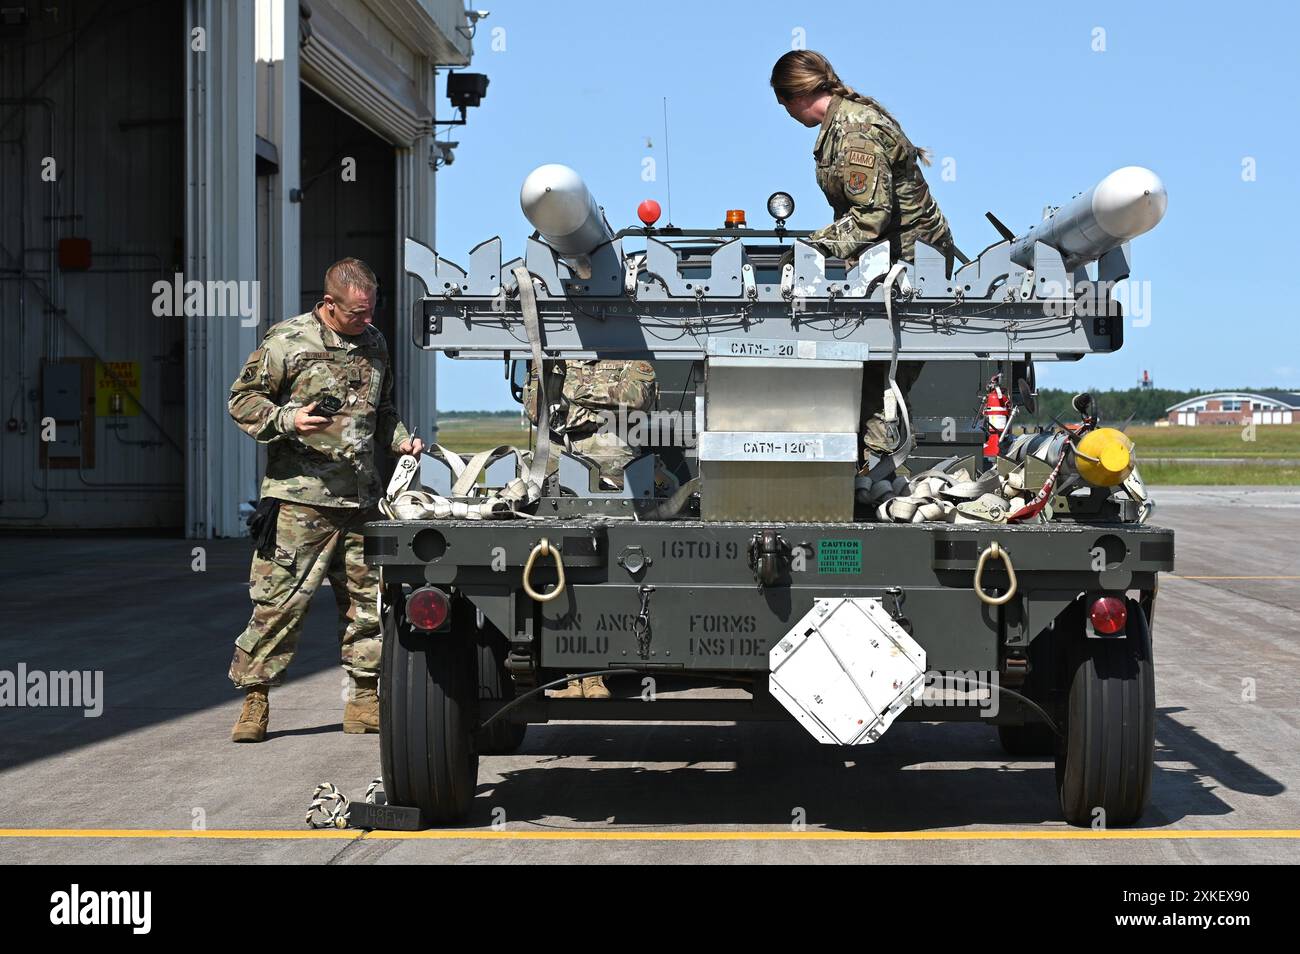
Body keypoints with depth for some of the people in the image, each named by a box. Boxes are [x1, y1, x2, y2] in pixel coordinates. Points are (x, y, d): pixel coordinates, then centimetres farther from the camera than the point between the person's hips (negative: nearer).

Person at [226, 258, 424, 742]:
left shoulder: (374, 343, 15)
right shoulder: (286, 341, -4)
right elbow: (242, 400, -1)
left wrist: (400, 439, 10)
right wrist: (286, 420, -16)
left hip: (362, 500, 6)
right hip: (299, 497, -6)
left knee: (367, 601, 7)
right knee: (280, 600, -6)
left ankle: (365, 700, 17)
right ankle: (254, 698, 5)